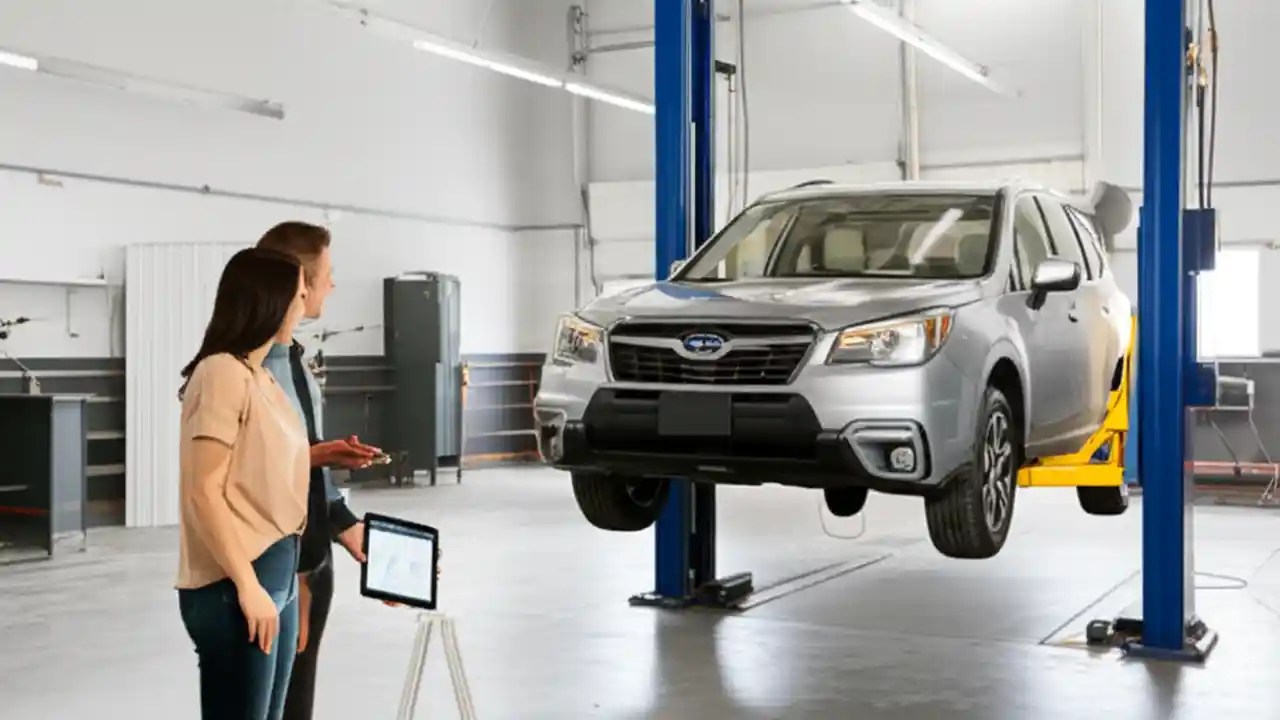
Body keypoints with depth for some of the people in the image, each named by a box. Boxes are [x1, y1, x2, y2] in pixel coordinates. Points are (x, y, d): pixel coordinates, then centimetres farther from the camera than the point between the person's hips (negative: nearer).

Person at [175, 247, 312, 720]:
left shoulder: (261, 376, 14)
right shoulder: (222, 372, -13)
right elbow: (203, 492, -17)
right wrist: (247, 585, -19)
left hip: (279, 571, 9)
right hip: (234, 583, -9)